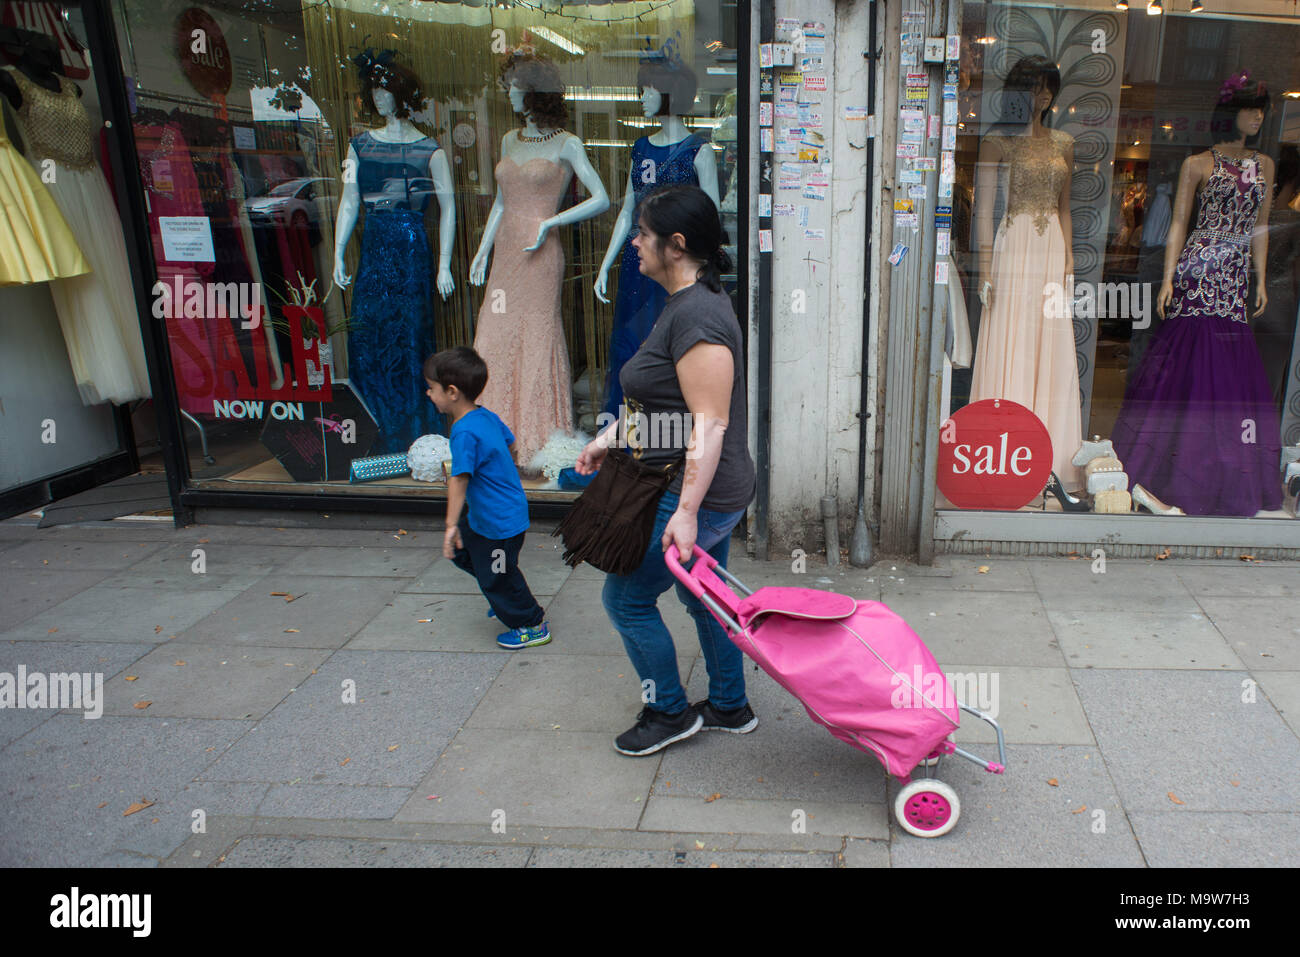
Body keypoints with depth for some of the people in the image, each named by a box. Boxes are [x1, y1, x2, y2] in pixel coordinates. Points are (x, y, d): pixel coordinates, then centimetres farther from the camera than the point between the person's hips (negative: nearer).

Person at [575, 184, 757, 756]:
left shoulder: (696, 315, -23)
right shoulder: (686, 303, 10)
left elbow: (709, 423, -27)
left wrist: (686, 511, -29)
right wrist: (609, 437, 21)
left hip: (699, 496, -10)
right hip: (713, 493, 10)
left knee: (626, 598, 5)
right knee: (705, 599, 21)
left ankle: (669, 713, 22)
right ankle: (730, 708, 38)